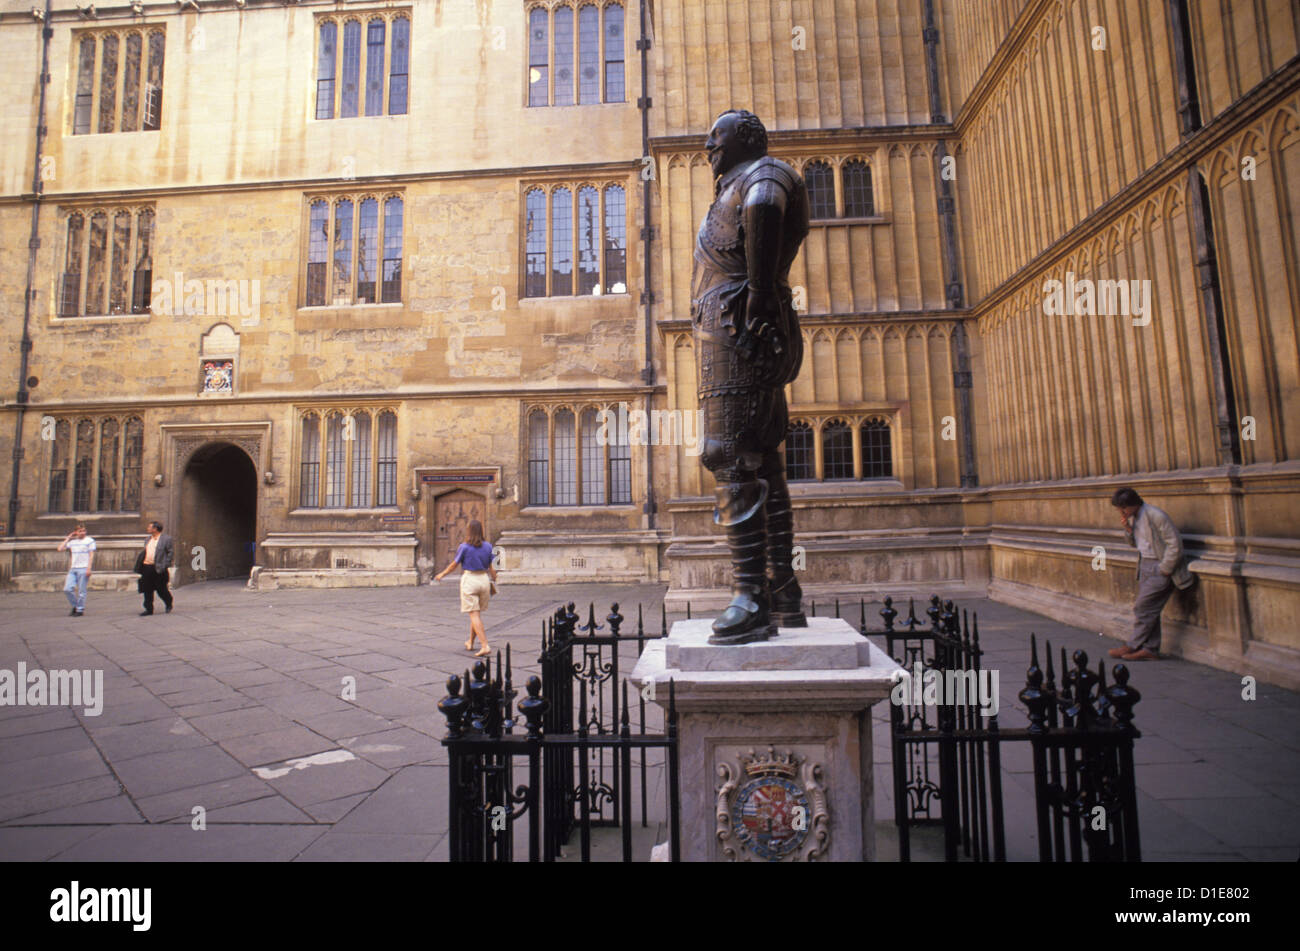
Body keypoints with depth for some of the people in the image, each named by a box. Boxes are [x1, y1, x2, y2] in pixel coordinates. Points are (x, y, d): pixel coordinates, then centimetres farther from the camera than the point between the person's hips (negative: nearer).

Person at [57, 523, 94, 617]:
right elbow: (60, 549, 11)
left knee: (81, 591, -2)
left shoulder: (89, 541, -1)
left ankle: (80, 610, 7)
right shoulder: (72, 541, 15)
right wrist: (68, 538, 11)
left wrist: (89, 568, -13)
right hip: (73, 569, 5)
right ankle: (75, 606, 18)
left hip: (83, 569, -5)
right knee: (67, 589, -1)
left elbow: (91, 555, -5)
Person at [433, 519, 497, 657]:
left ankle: (485, 646, -14)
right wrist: (493, 579, 18)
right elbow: (490, 567, 5)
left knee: (474, 614, -4)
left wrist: (442, 575, 17)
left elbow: (454, 565, 1)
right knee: (477, 613, 18)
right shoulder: (487, 546, 2)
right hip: (484, 579, 5)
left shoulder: (464, 547, -8)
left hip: (469, 580, -4)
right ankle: (470, 643, 32)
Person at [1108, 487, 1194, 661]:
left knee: (1142, 607, -5)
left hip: (1160, 567, -8)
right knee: (1149, 609, 9)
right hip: (1145, 565, 8)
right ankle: (1151, 649, 15)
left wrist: (1163, 571, -15)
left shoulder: (1156, 516, -20)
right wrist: (1128, 529, -4)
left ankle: (1133, 646, 6)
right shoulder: (1132, 517, 6)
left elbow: (1175, 545, -18)